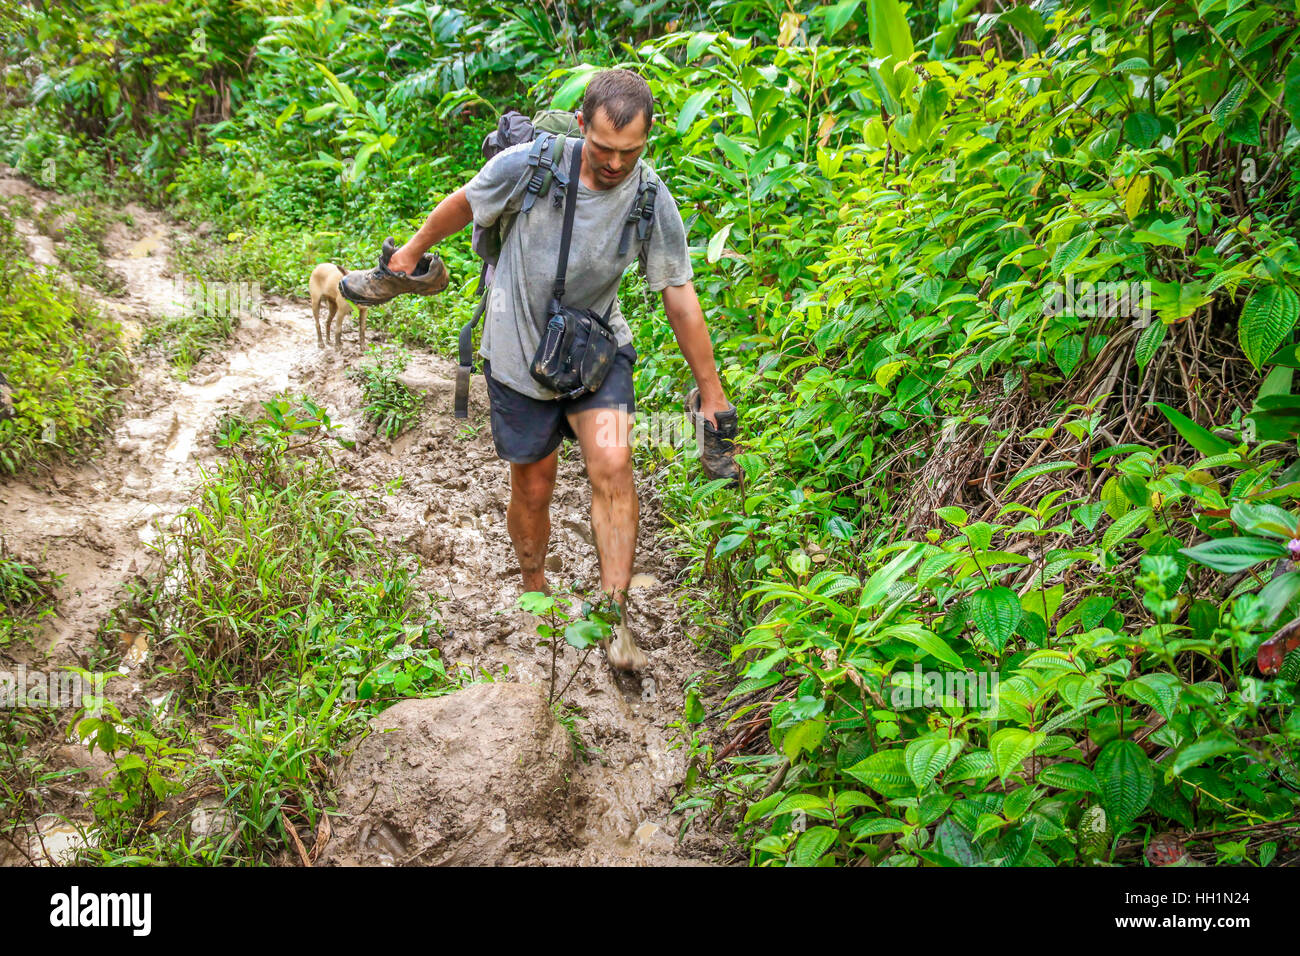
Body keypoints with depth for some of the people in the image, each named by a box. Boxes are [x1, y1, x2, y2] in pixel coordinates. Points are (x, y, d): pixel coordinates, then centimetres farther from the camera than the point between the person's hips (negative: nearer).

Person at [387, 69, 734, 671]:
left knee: (612, 465, -21)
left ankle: (616, 621, -11)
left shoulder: (653, 205, -13)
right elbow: (463, 204, 1)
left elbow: (680, 298, -6)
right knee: (533, 488, 8)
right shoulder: (529, 166, -19)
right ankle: (534, 590, 36)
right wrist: (414, 249, 15)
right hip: (519, 350, 0)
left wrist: (711, 391, -2)